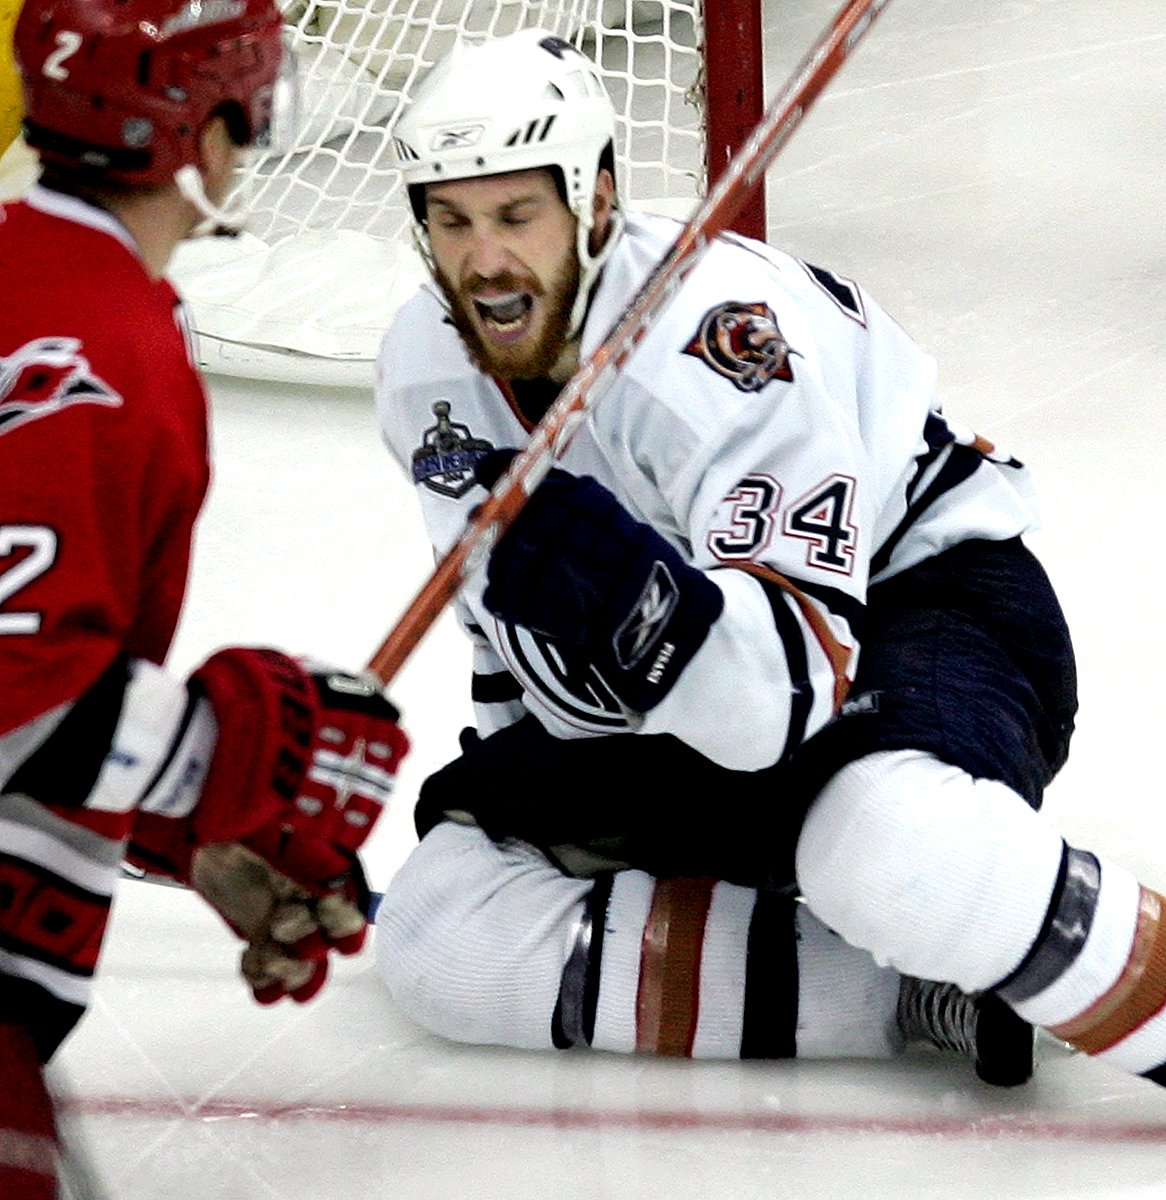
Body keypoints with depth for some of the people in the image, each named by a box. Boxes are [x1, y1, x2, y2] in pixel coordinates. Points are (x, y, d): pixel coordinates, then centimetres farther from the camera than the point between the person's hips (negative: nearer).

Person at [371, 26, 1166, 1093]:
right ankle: (924, 989, -12)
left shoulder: (723, 328, -28)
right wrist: (500, 781, 18)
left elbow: (804, 679, -35)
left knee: (888, 842, -44)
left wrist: (642, 606, -51)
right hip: (687, 718, 9)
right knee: (440, 933, -11)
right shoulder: (428, 372, -5)